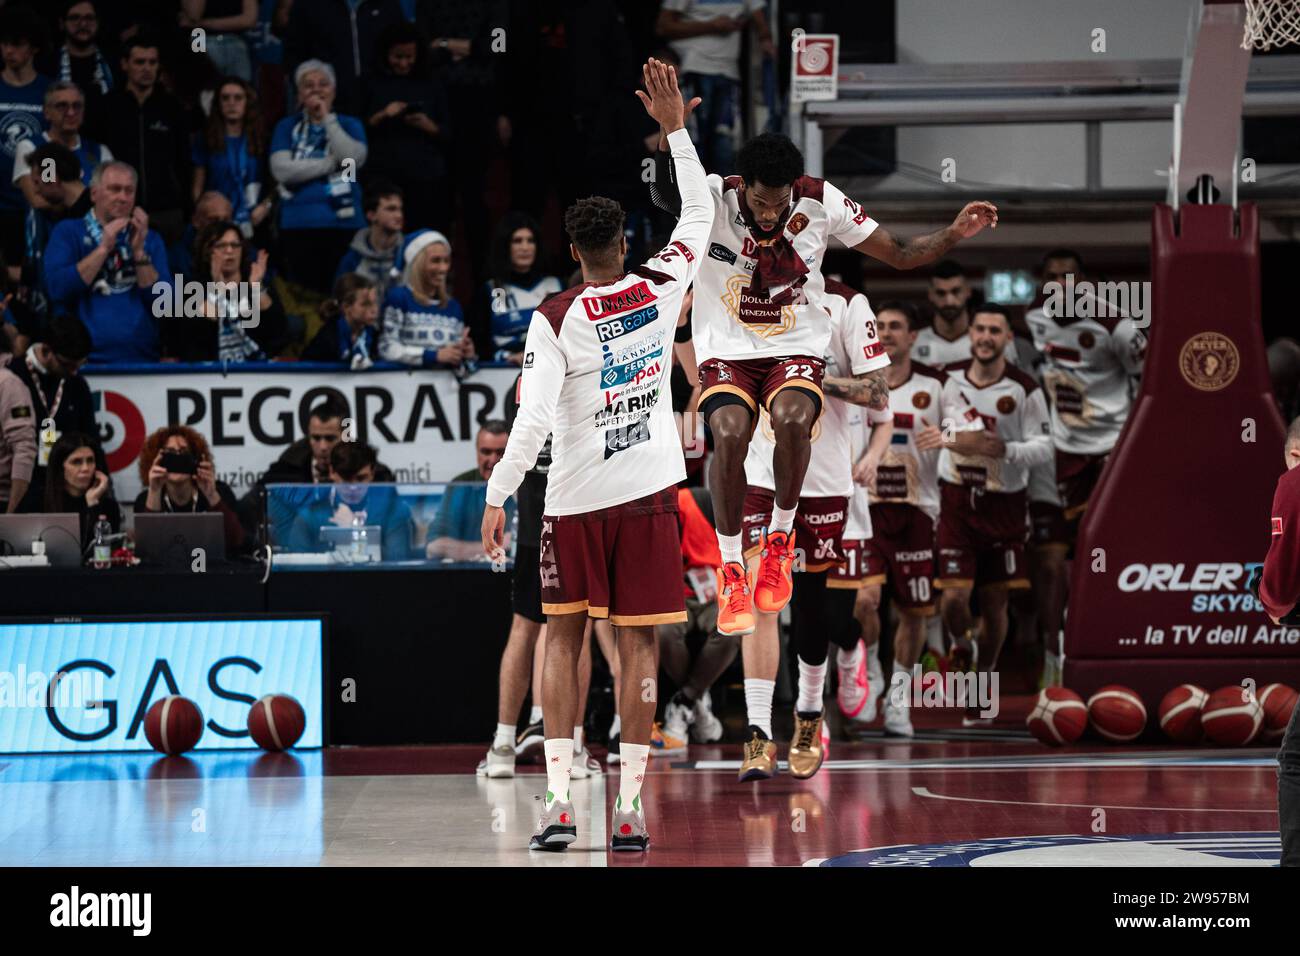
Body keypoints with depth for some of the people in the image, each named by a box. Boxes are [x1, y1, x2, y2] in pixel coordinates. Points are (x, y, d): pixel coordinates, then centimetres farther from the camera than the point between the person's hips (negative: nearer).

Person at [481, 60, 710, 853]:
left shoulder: (556, 319, -9)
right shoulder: (660, 290, -1)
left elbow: (533, 418, -17)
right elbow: (700, 216, 16)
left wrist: (498, 497, -12)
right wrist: (675, 128, 21)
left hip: (576, 501, -1)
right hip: (647, 492, 1)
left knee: (565, 639, 8)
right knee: (638, 645, 3)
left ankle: (560, 801, -2)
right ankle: (629, 808, -3)